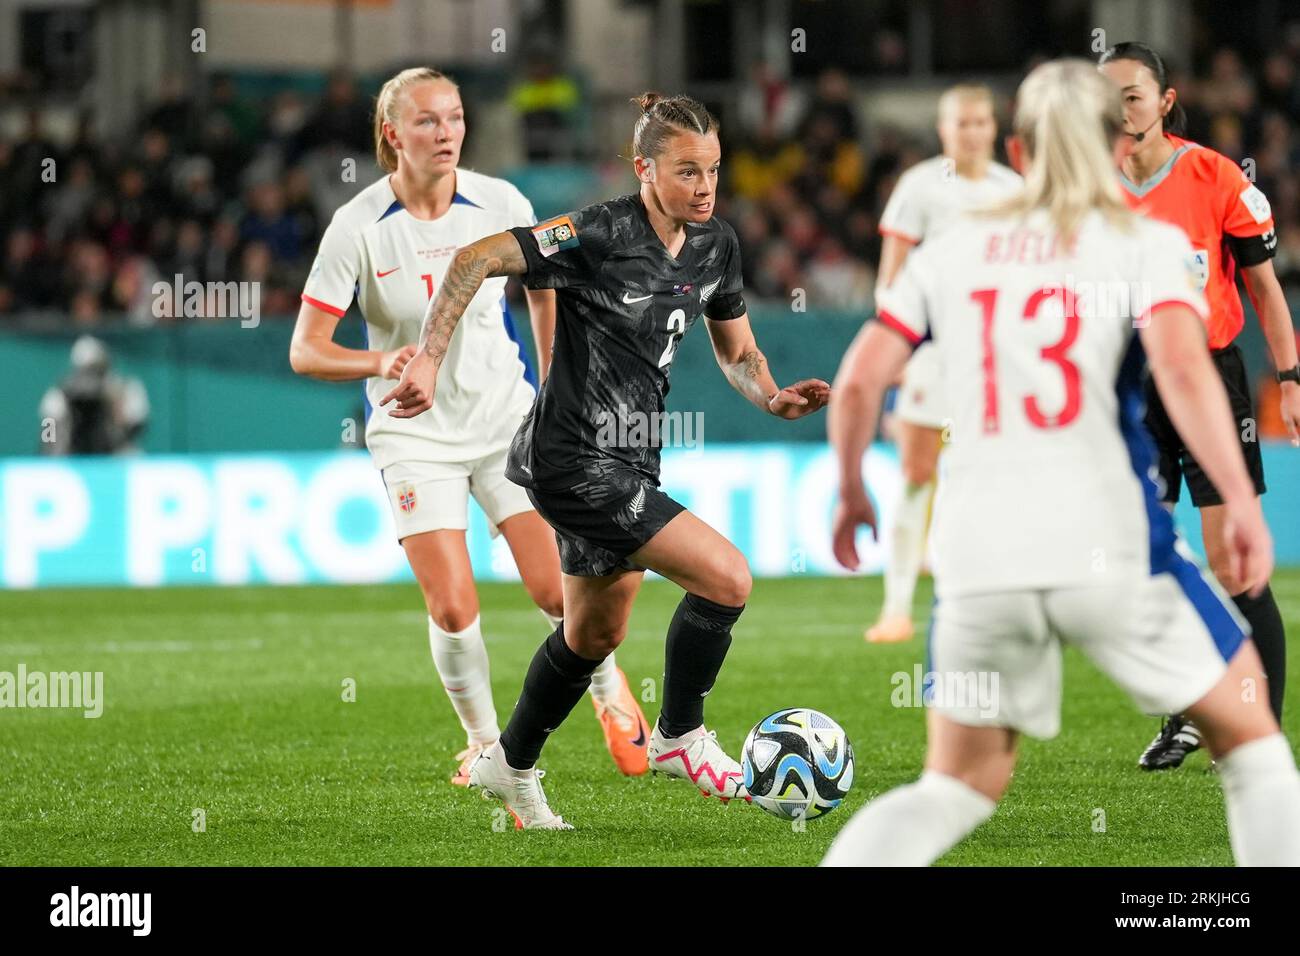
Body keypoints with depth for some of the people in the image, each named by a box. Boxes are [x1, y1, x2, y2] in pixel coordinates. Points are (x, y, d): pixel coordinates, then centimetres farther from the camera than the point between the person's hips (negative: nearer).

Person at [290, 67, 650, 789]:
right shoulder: (358, 227, -14)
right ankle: (483, 740, 14)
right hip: (415, 436, -2)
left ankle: (611, 695, 24)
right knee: (452, 608, -13)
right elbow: (305, 351, -13)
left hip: (507, 418, 2)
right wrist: (382, 362, -30)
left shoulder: (500, 205, -8)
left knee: (557, 589, -7)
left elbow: (543, 292, 13)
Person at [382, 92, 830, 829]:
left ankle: (511, 768, 40)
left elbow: (737, 351, 17)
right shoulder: (603, 235, -20)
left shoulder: (717, 246, 4)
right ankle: (680, 738, 3)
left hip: (630, 463, 9)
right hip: (575, 459, -9)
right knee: (726, 577, -16)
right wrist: (430, 360, -25)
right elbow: (477, 259, -21)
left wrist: (774, 398, -3)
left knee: (597, 634, 21)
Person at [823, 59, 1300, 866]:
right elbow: (1182, 366, -14)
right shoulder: (1146, 245, 4)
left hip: (979, 550, 3)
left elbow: (859, 382, 8)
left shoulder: (953, 252, 13)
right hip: (1107, 542, -3)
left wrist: (851, 495, 23)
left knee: (963, 784, 18)